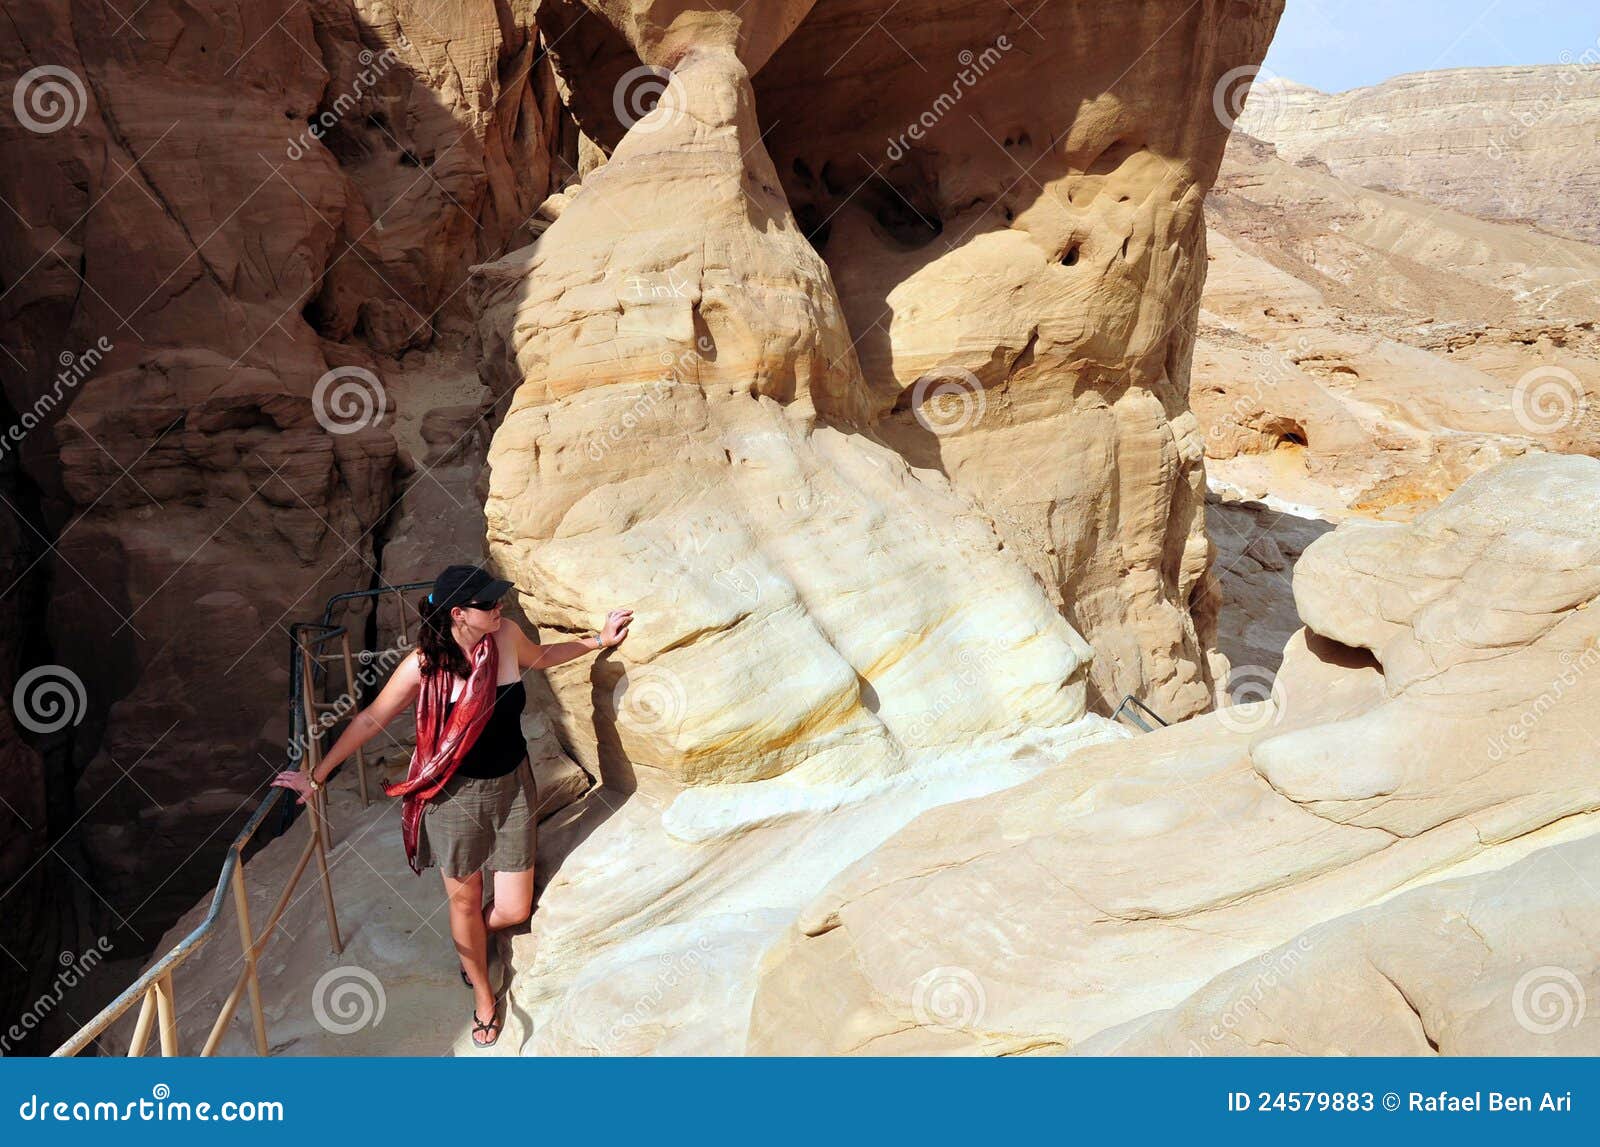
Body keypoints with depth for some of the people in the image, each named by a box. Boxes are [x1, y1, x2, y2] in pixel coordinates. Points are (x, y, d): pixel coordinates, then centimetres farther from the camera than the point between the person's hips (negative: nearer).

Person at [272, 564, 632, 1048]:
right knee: (465, 901, 15)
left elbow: (539, 657, 14)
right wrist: (318, 775, -6)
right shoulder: (423, 665, -21)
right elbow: (370, 720, -9)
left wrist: (598, 640, 12)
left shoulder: (507, 636, -12)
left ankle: (472, 940, 45)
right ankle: (482, 993, 41)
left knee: (513, 910, 8)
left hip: (512, 788, 3)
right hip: (454, 796, -3)